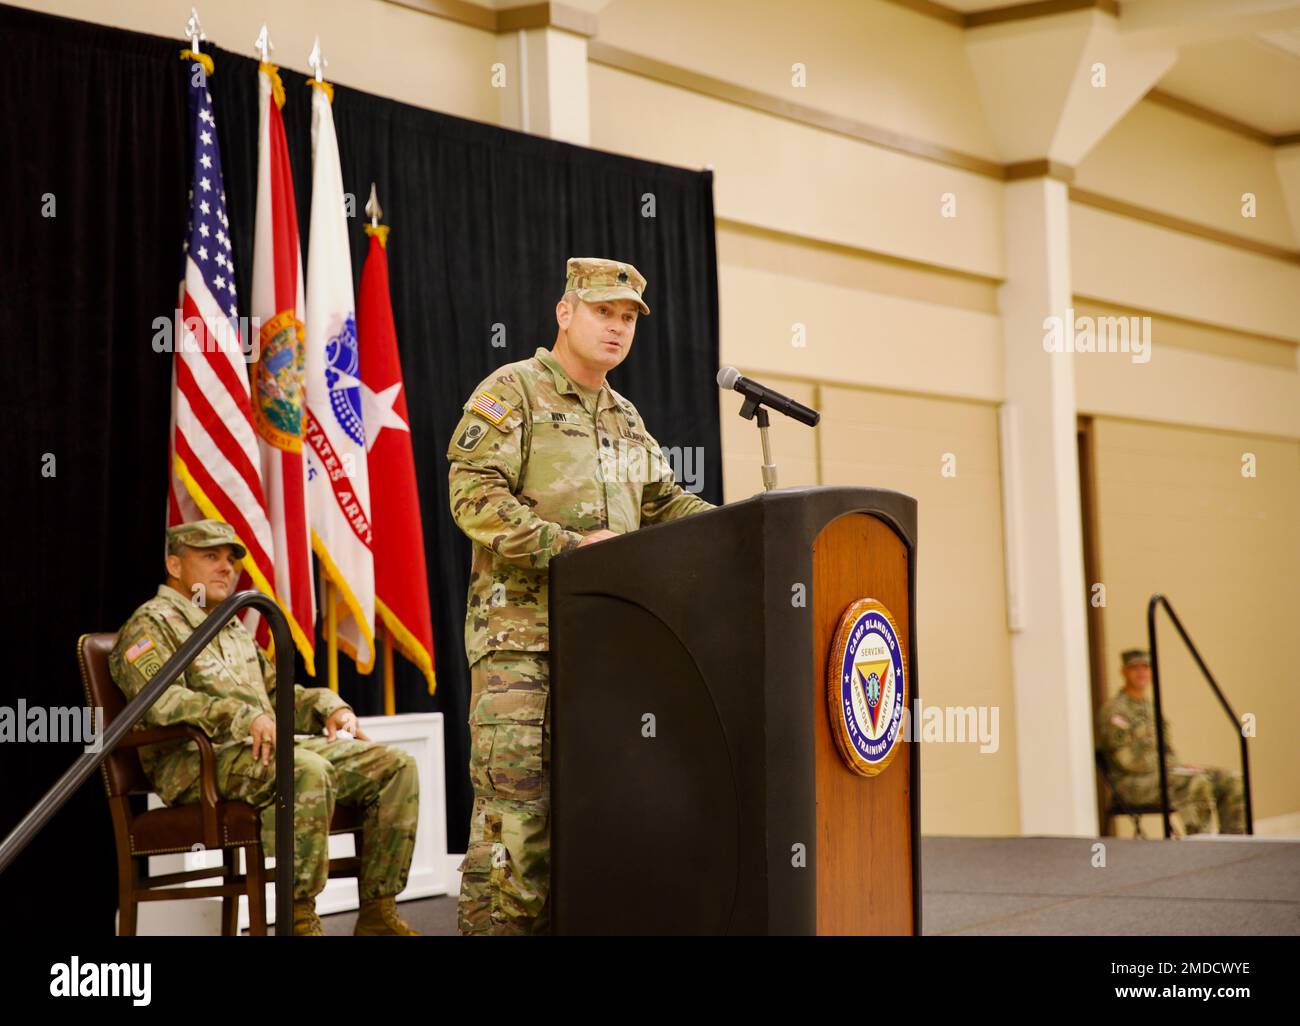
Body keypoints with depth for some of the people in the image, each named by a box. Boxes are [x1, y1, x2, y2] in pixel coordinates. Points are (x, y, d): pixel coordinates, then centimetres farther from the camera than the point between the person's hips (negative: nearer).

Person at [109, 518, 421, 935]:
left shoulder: (234, 628, 29)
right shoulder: (151, 625, 0)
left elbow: (277, 691, 35)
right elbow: (159, 700, -18)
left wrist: (330, 709, 13)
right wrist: (245, 718, -29)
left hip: (267, 752, 9)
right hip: (195, 761, -9)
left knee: (396, 766, -6)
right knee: (308, 772, -38)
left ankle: (377, 912, -5)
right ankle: (299, 918, -27)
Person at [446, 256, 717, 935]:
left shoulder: (626, 419, 21)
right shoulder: (512, 390, -2)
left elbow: (666, 504, 23)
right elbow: (474, 496, -13)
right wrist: (568, 547, -21)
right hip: (521, 632, -7)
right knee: (515, 808, -11)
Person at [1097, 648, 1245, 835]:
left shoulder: (1149, 707, 19)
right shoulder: (1114, 711, -10)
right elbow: (1127, 760, -18)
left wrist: (1180, 766, 3)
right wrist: (1169, 767, -14)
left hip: (1161, 773, 9)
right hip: (1134, 783, -9)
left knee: (1230, 779, -3)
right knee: (1197, 783, -32)